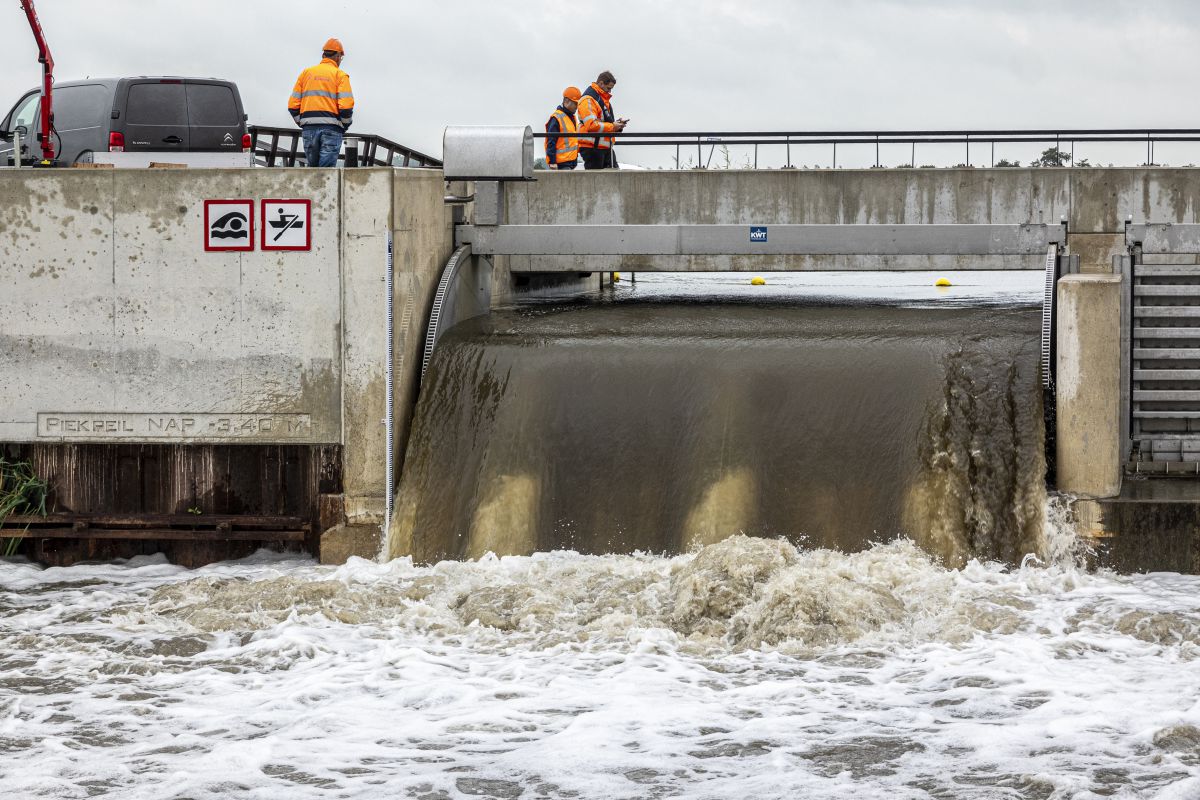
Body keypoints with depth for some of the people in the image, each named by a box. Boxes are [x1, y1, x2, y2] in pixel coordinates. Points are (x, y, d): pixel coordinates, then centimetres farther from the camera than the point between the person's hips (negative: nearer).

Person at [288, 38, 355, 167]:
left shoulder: (306, 73, 14)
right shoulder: (340, 75, 2)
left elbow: (293, 106, 9)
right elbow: (346, 106, -9)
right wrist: (344, 125, 7)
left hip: (309, 128, 4)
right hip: (331, 127, -4)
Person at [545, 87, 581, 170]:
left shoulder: (572, 117, 18)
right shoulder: (556, 118, -12)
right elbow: (551, 142, -16)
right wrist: (552, 162, -20)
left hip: (571, 162, 10)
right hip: (562, 163, -10)